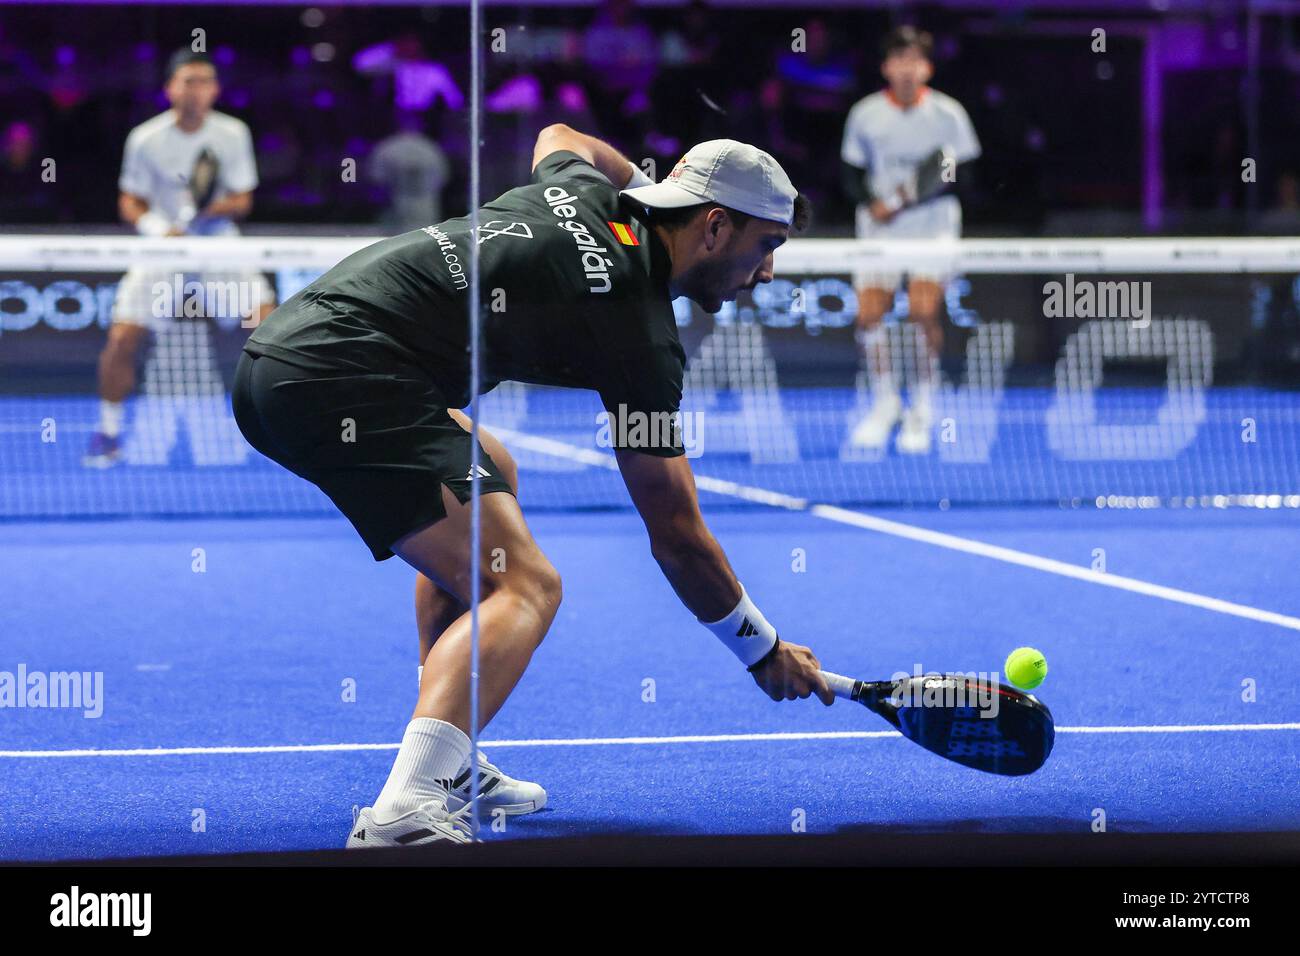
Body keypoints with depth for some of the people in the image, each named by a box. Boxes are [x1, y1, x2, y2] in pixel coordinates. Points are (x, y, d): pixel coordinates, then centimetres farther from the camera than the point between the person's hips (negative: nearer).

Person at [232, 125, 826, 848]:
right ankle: (409, 809, -34)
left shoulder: (586, 190, 19)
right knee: (526, 584, -13)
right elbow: (676, 532, 2)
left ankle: (449, 765, 25)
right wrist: (767, 652, 14)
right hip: (348, 384, -10)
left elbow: (560, 137, 48)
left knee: (490, 477, 30)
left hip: (271, 358, 10)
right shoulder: (642, 335, -3)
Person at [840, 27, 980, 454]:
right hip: (880, 227, 2)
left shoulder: (948, 114, -5)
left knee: (924, 311, -17)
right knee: (868, 315, -8)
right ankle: (885, 403, 14)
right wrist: (872, 203, -12)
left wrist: (916, 196, -20)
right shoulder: (865, 114, 0)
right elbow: (852, 174, 8)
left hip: (933, 225, -2)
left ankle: (921, 411, -1)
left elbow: (962, 174, -4)